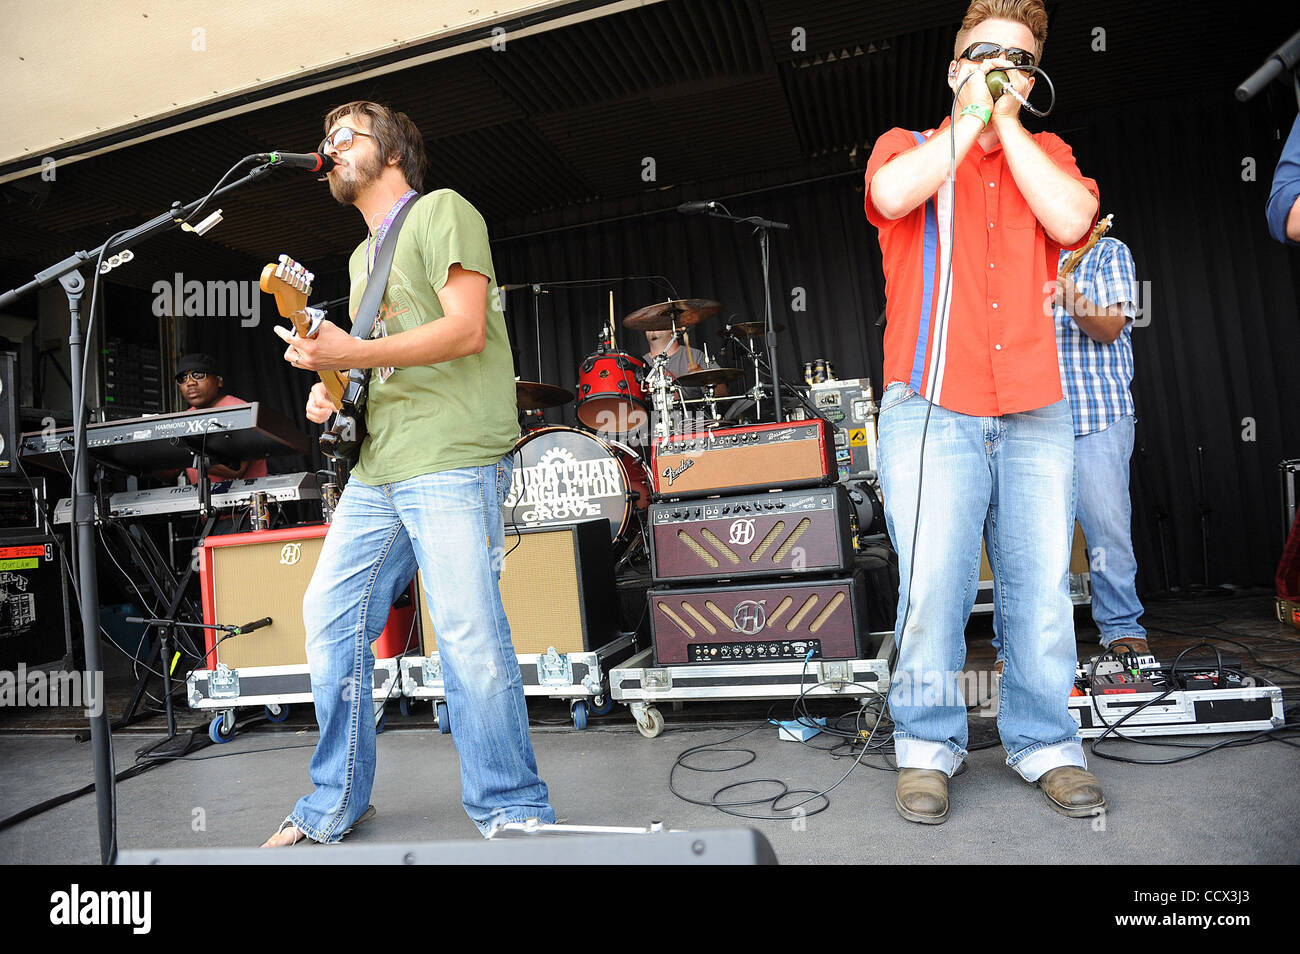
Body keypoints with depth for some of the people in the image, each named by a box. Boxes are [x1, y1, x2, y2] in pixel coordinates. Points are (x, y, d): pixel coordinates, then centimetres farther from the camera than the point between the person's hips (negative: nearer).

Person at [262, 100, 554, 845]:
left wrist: (352, 353, -18)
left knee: (468, 633, -12)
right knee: (330, 615, 8)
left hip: (453, 459, -9)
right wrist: (332, 392, 10)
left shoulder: (442, 211, 2)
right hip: (378, 465, 9)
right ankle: (338, 803, 23)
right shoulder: (363, 256, 28)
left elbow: (466, 331, -12)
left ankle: (514, 810, 5)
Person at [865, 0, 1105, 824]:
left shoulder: (1047, 155, 21)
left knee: (1041, 587, 3)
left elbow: (1072, 219, -3)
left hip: (1036, 414, 3)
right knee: (932, 587, -7)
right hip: (933, 411, -3)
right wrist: (971, 117, -1)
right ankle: (928, 748, 9)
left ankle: (1046, 744, 19)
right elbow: (892, 195, -13)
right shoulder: (908, 147, 14)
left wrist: (1006, 122, 2)